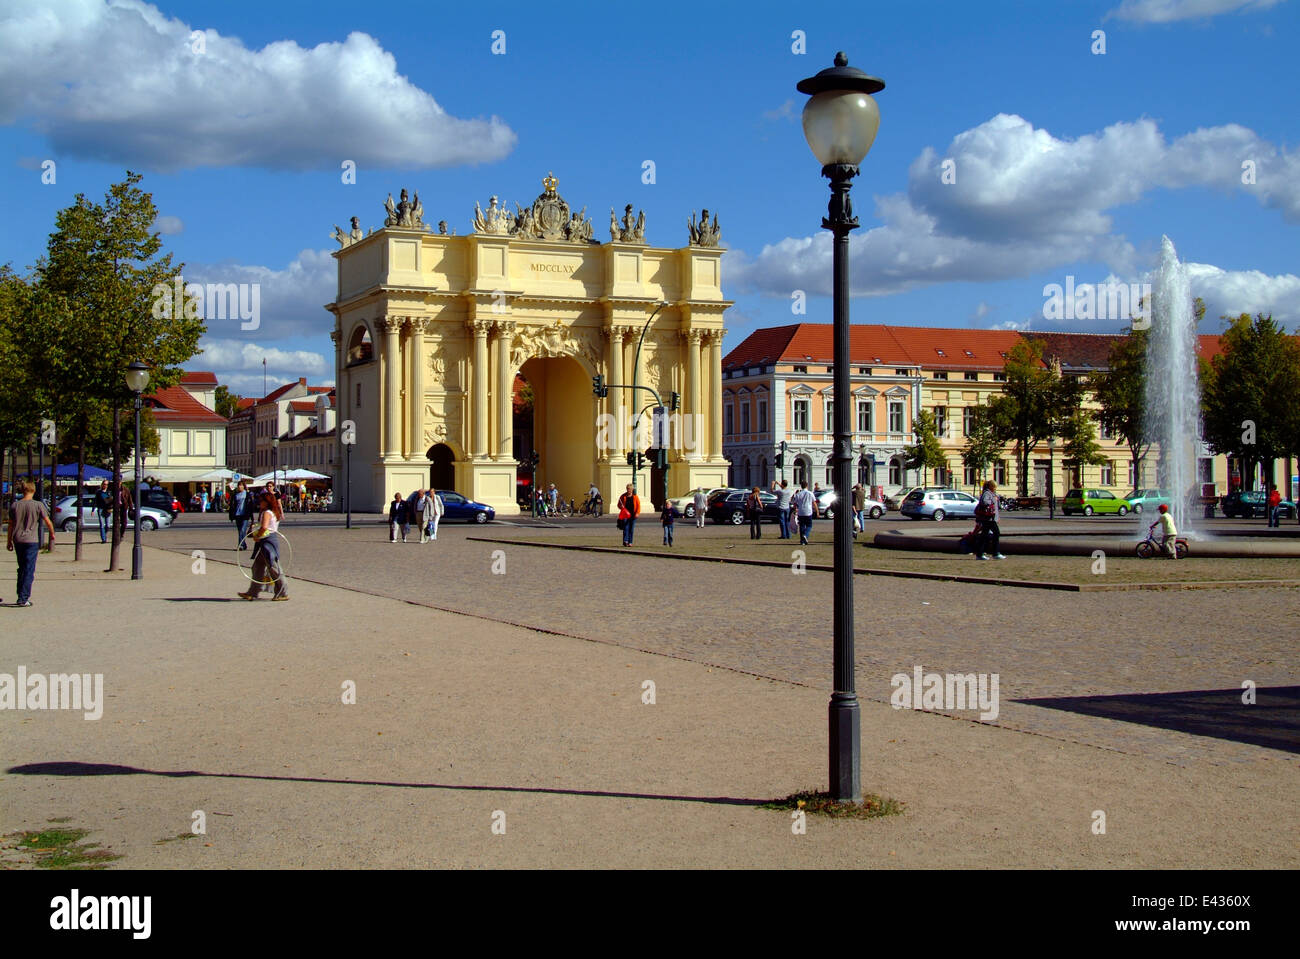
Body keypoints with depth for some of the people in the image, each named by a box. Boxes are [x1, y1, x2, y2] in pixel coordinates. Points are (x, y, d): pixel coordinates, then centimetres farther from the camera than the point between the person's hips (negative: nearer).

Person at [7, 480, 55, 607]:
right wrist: (52, 534, 13)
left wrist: (9, 541, 18)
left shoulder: (14, 506, 3)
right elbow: (48, 522, -4)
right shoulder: (38, 505, -8)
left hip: (18, 540, 4)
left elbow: (11, 525, 8)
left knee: (22, 568, 18)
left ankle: (21, 595, 23)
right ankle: (23, 598, -5)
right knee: (29, 570, -1)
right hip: (32, 541, -4)